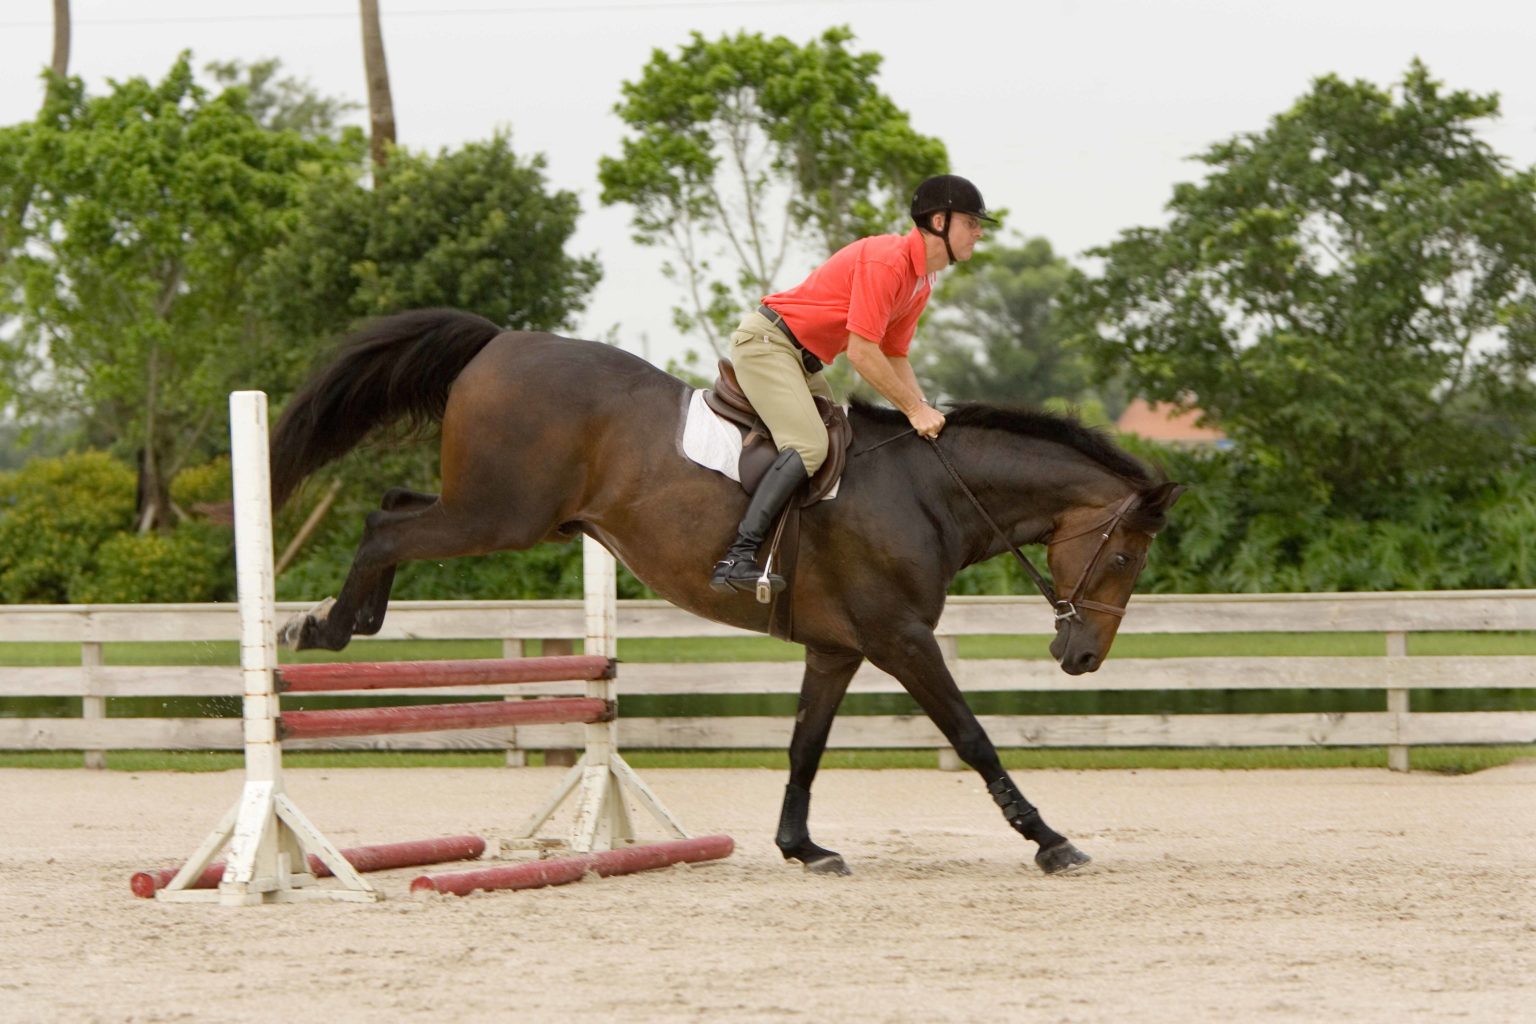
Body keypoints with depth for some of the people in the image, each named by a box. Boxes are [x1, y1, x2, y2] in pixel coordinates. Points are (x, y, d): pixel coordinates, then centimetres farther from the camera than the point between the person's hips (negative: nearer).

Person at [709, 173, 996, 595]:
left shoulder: (922, 283, 11)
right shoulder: (885, 259, -22)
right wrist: (914, 408, -16)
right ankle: (737, 559, -33)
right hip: (766, 341, -11)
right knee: (809, 446, -25)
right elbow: (862, 352, -24)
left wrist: (925, 412, 1)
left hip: (803, 361, 11)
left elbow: (894, 357, 16)